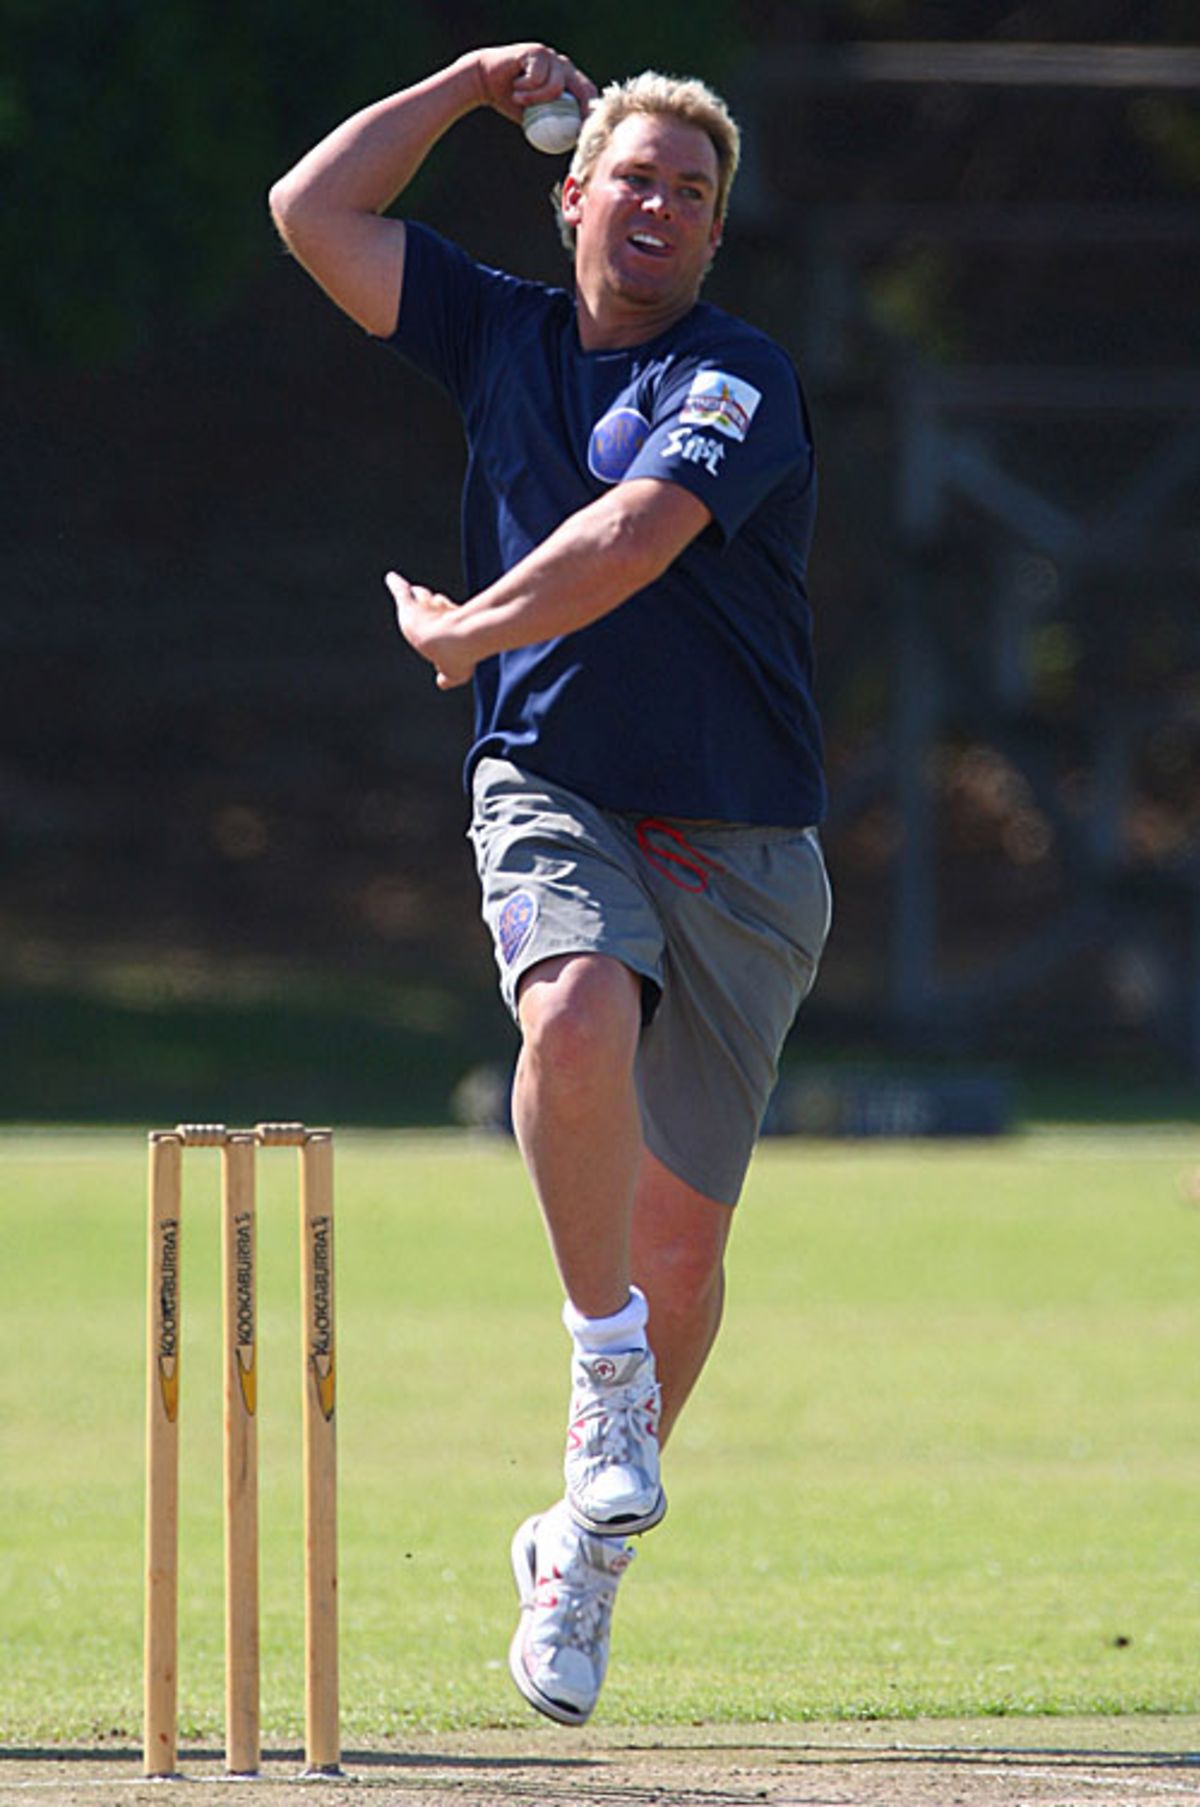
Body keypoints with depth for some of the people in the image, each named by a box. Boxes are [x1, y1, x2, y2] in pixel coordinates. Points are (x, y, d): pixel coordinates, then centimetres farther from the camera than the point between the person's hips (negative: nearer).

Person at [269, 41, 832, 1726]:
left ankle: (584, 1546, 19)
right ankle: (608, 1368, -18)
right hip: (553, 794, 2)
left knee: (683, 1224, 2)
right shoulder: (504, 334, 10)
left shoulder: (740, 383, -7)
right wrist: (471, 86, 11)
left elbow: (632, 541, -22)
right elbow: (314, 209, 11)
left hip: (737, 846, -2)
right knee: (579, 1016, -33)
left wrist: (462, 630, -10)